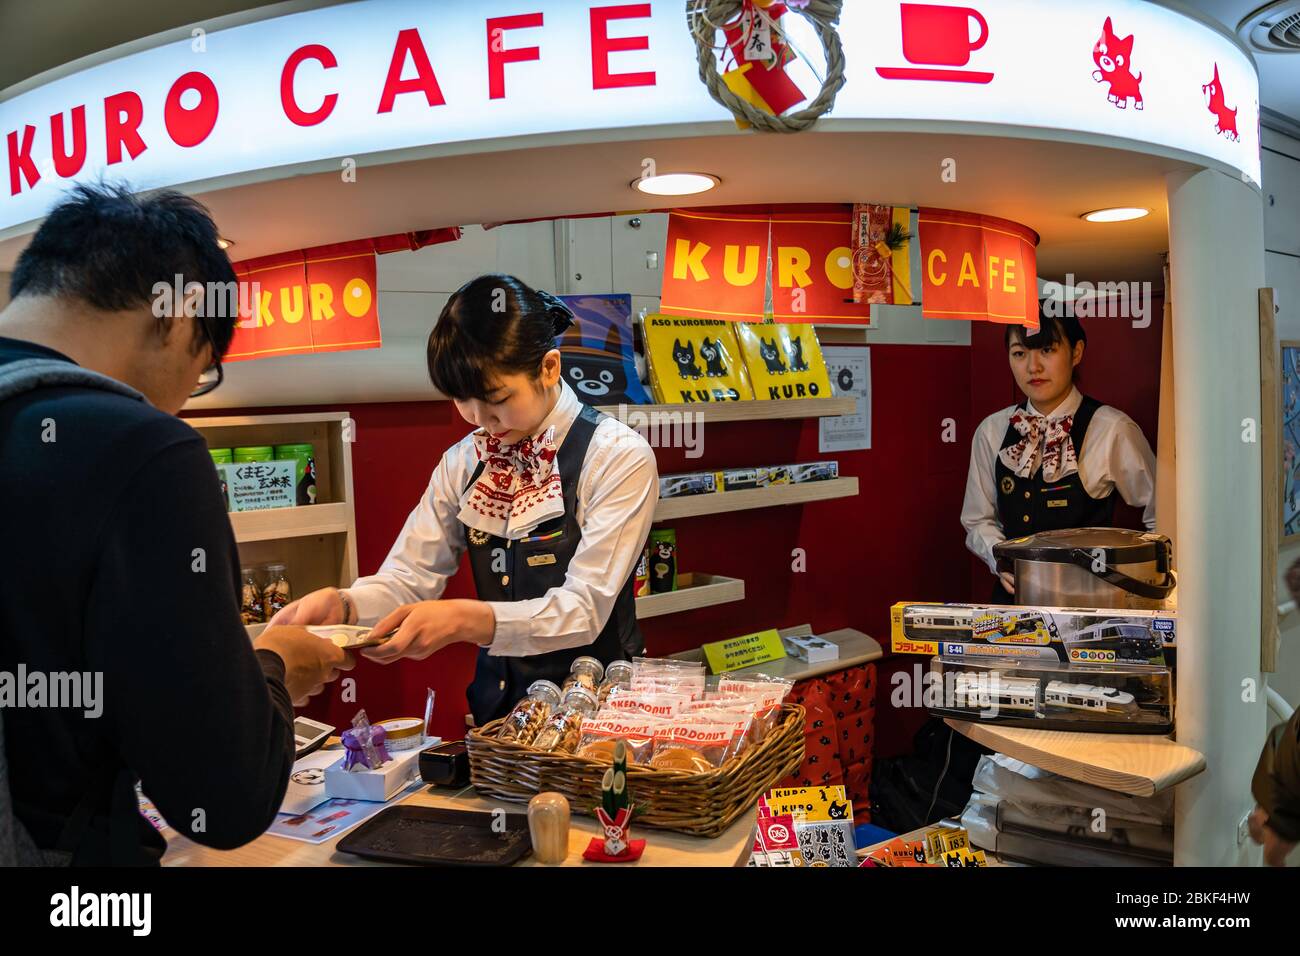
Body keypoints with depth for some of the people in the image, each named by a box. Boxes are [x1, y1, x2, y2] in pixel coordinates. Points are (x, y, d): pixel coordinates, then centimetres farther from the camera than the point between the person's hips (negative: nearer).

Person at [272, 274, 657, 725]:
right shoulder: (463, 463, 6)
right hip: (499, 703, 4)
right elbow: (407, 579, 2)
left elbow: (584, 608, -15)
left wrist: (464, 620, -28)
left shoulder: (619, 458, -9)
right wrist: (341, 605, -19)